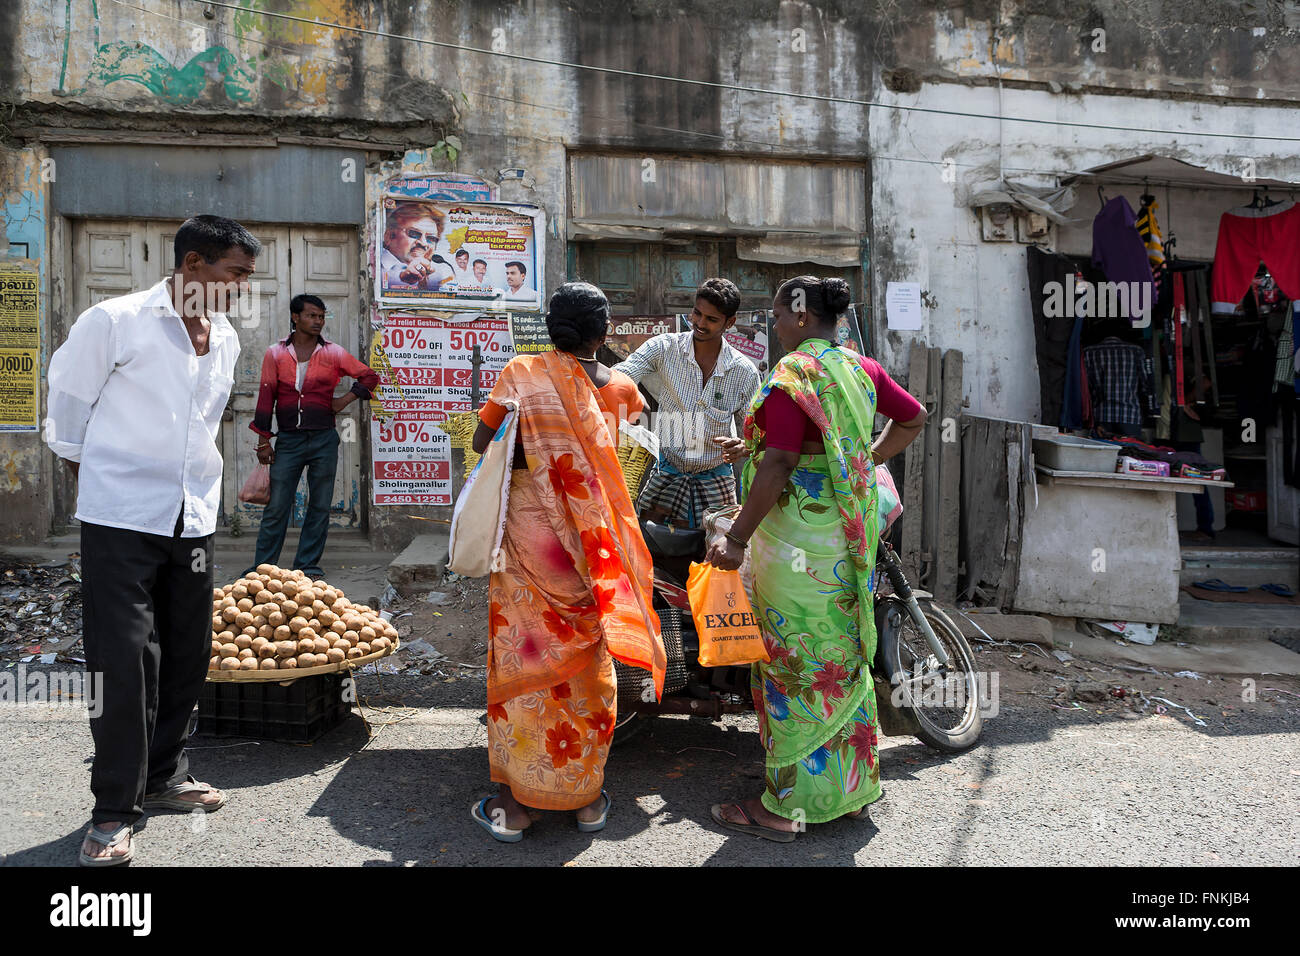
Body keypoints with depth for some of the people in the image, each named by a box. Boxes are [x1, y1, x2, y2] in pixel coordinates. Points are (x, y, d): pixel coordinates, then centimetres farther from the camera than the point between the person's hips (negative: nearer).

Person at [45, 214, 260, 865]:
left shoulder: (226, 339, 9)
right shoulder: (115, 321, -9)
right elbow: (66, 402, 1)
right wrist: (92, 479, 11)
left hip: (193, 519, 6)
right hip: (121, 519, -6)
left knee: (186, 657, 12)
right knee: (125, 660, -5)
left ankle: (163, 776, 29)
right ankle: (114, 811, 8)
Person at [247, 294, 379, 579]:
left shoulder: (333, 353, 5)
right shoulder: (275, 354, 6)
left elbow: (370, 376, 12)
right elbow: (266, 396, 5)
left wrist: (346, 399, -1)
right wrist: (263, 441, 1)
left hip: (323, 439, 1)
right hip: (288, 440, 0)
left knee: (319, 505, 4)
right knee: (276, 506, -1)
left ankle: (308, 565, 13)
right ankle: (263, 565, 9)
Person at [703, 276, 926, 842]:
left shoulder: (793, 373, -14)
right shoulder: (861, 368, 10)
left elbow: (780, 463, -22)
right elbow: (914, 419, 21)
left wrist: (737, 538, -20)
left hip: (796, 539, -8)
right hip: (850, 537, 8)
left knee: (794, 667, 0)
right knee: (844, 658, 17)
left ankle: (784, 805, 11)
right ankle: (854, 786, 30)